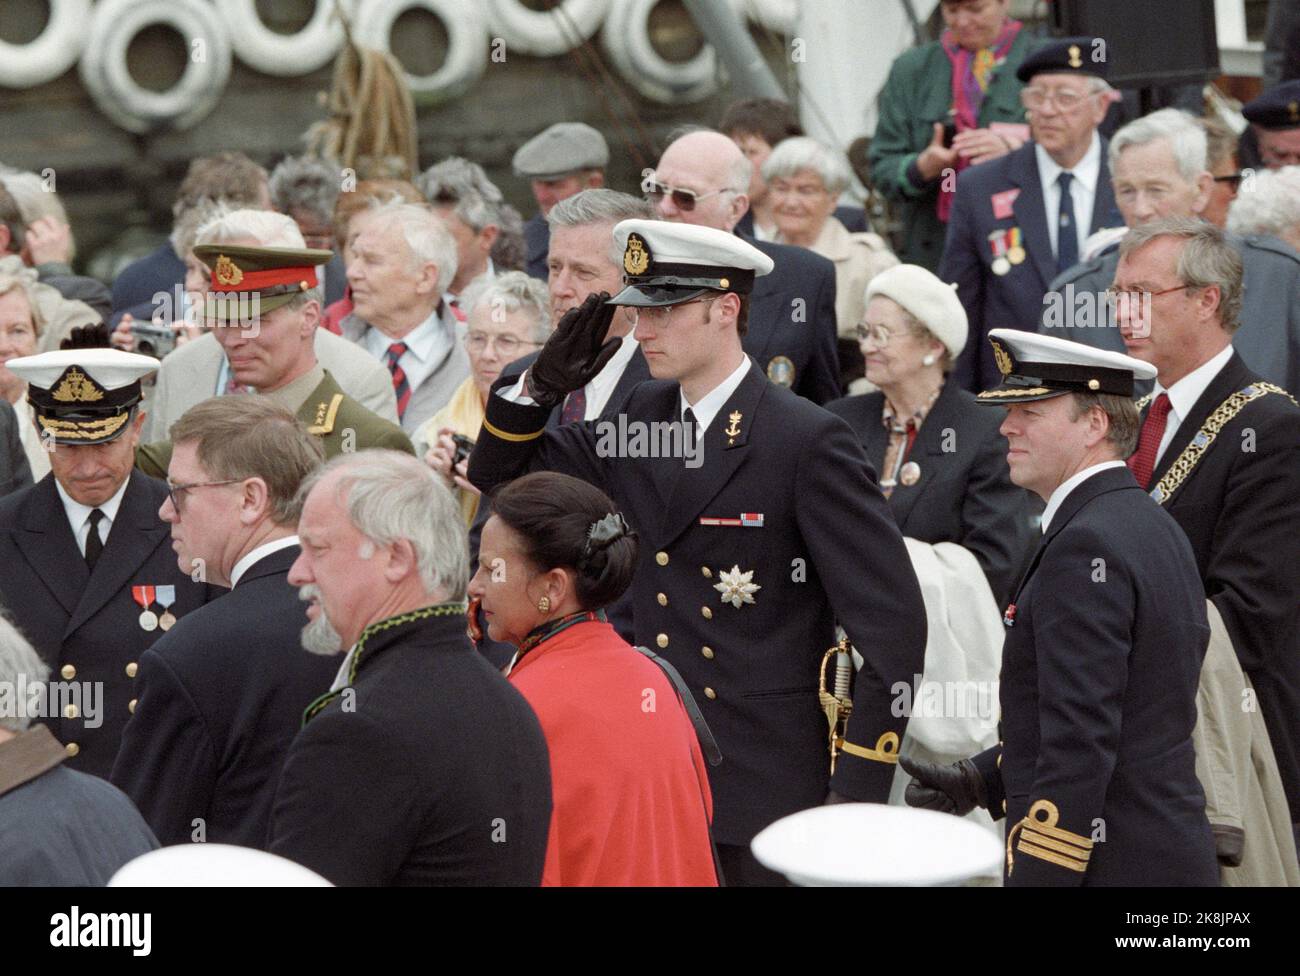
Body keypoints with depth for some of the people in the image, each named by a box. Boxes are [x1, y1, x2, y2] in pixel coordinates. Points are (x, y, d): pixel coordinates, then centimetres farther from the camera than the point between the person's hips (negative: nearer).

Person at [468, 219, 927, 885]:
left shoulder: (808, 442, -11)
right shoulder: (644, 419, 9)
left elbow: (893, 624, -13)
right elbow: (499, 476, 19)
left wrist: (856, 794, -16)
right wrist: (543, 383, 0)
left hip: (767, 784, -6)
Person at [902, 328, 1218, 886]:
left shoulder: (1085, 546, -18)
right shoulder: (1155, 529, 14)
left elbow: (1080, 749, -24)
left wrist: (1037, 878, -23)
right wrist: (981, 778, 12)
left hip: (1105, 866, -10)